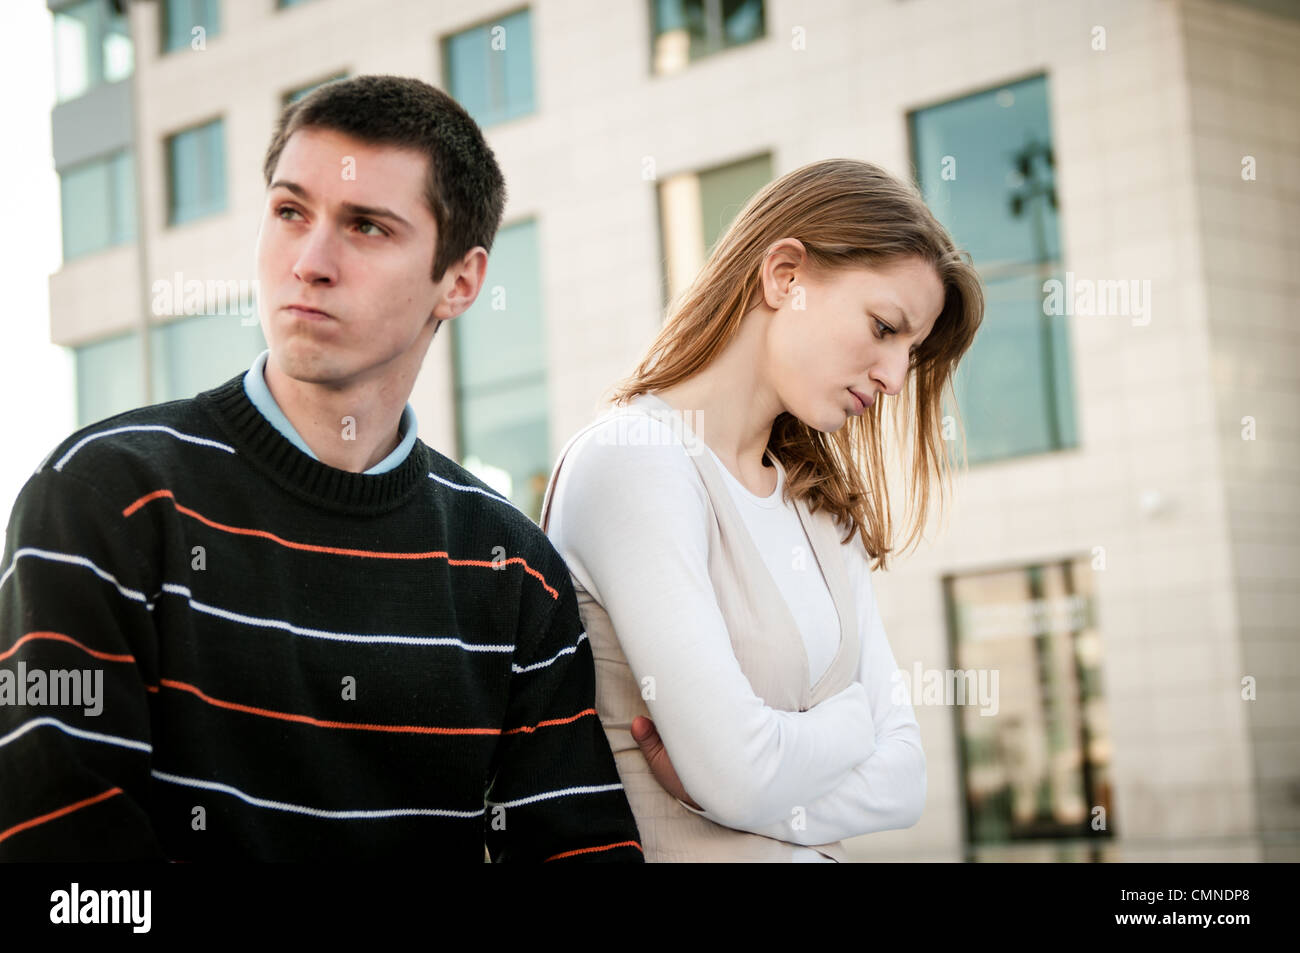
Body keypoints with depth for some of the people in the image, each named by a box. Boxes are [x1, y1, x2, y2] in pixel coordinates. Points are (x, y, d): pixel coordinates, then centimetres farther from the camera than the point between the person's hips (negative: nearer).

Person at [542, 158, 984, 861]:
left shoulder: (822, 506, 12)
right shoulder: (634, 460, -11)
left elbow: (903, 777, 4)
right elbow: (742, 777, -19)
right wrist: (855, 715, 0)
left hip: (812, 854, 5)